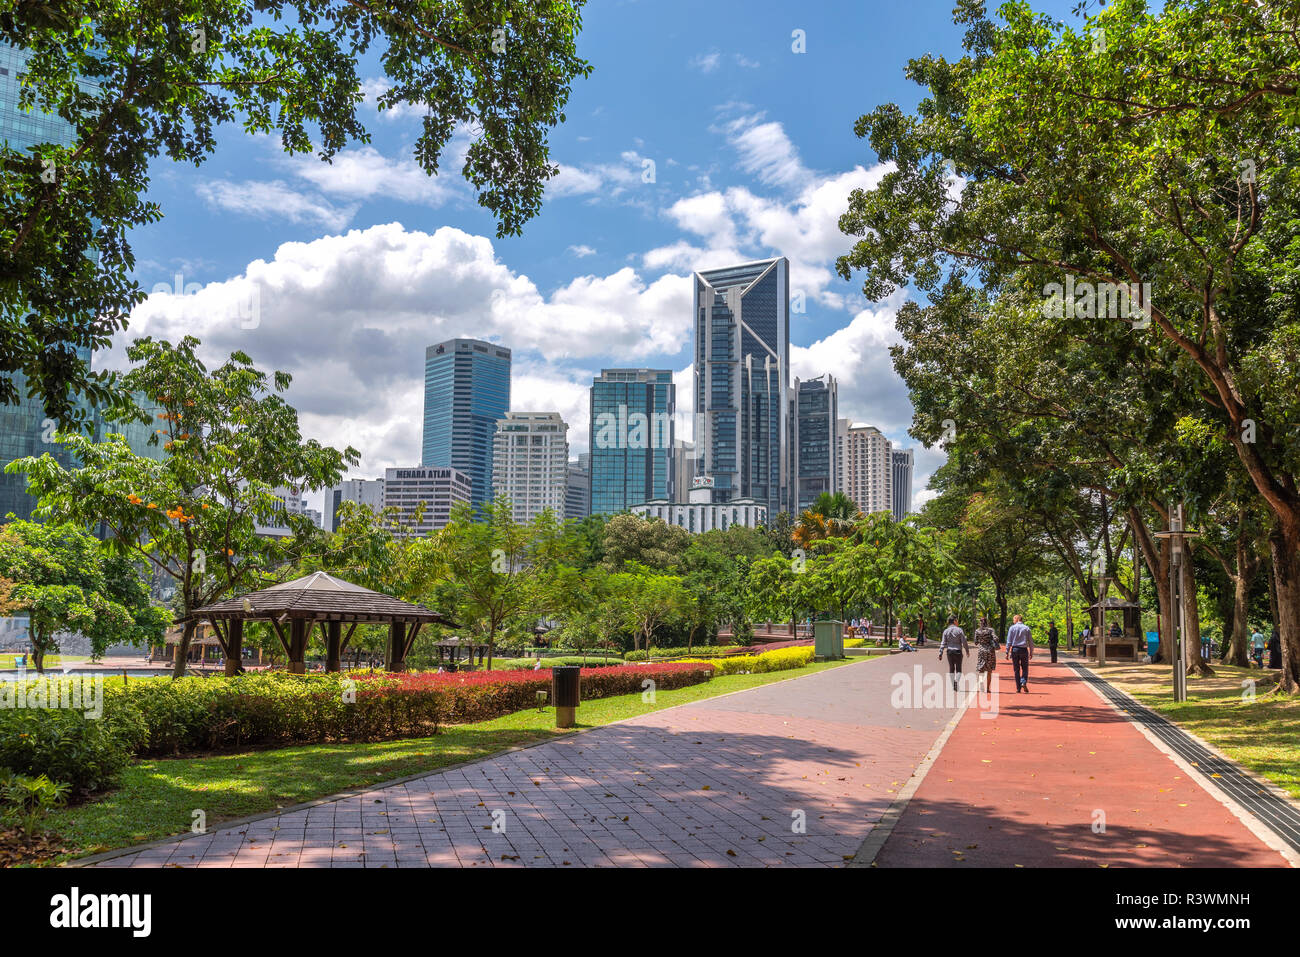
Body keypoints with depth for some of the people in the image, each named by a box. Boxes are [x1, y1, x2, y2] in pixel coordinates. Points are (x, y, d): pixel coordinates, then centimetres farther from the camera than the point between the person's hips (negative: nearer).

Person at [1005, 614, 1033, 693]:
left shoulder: (1012, 628, 0)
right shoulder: (1026, 628, 2)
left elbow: (1009, 641, -2)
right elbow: (1030, 641, 3)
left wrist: (1007, 652, 0)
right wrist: (1031, 652, 10)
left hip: (1015, 649, 0)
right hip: (1024, 649, 0)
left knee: (1016, 669, 6)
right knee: (1025, 668, 10)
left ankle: (1018, 688, 5)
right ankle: (1024, 682, -14)